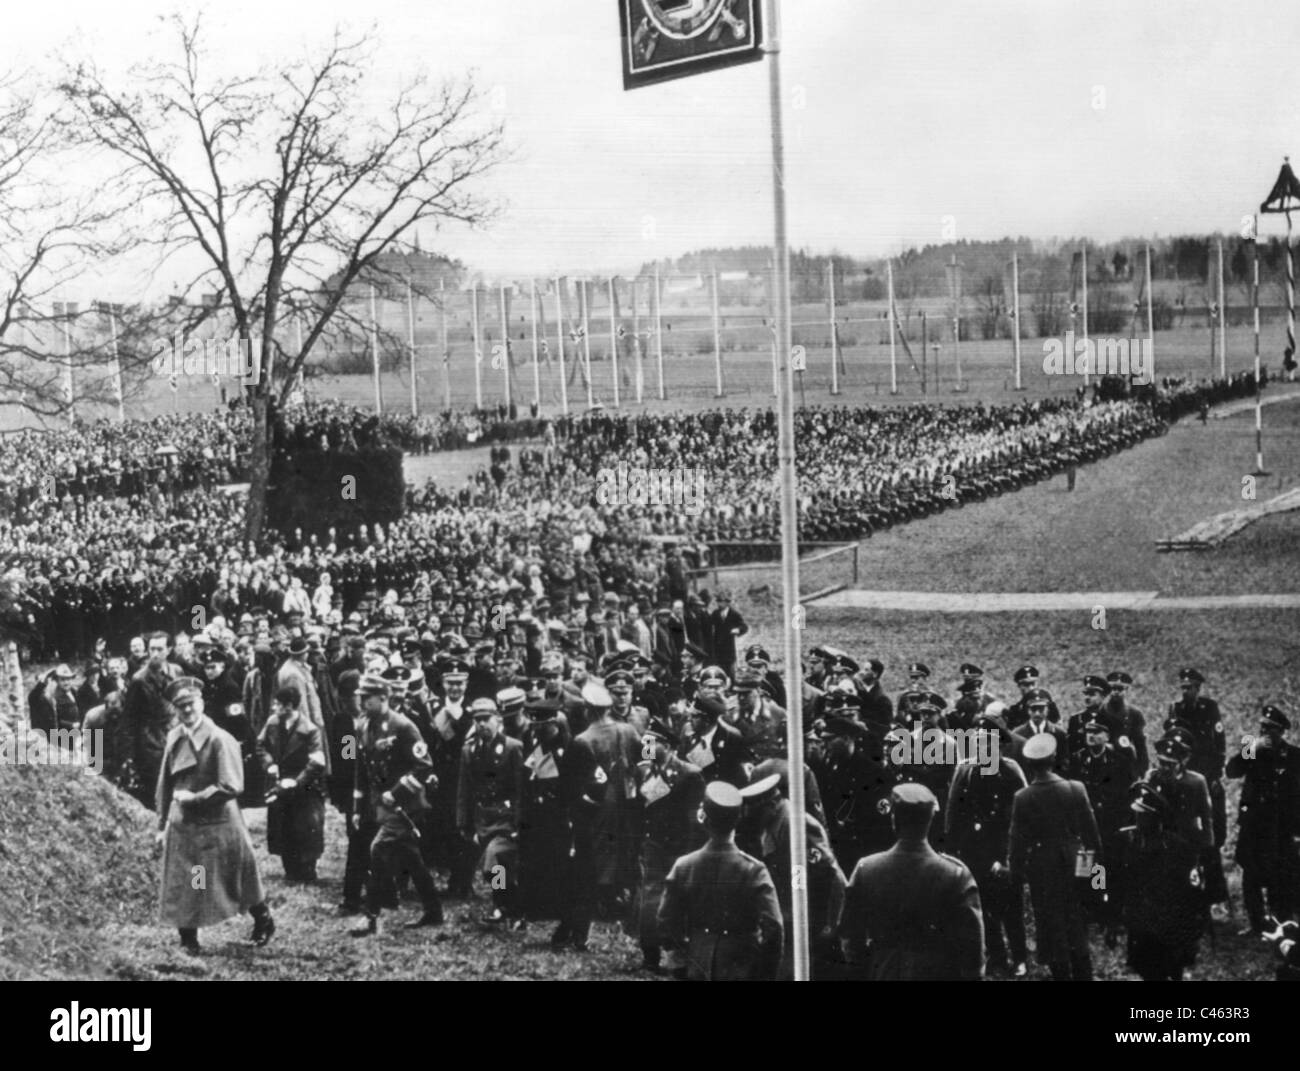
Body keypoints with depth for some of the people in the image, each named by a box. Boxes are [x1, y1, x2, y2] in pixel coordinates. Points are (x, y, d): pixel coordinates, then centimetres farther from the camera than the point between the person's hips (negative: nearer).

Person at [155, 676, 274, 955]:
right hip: (181, 824, 4)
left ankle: (263, 922, 33)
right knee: (181, 888, 7)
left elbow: (231, 787, -20)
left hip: (217, 824, -4)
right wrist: (163, 823, 10)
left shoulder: (220, 740, -16)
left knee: (236, 879, 11)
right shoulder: (173, 739, 1)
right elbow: (165, 784, 9)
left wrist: (194, 798, -18)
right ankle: (188, 943, 21)